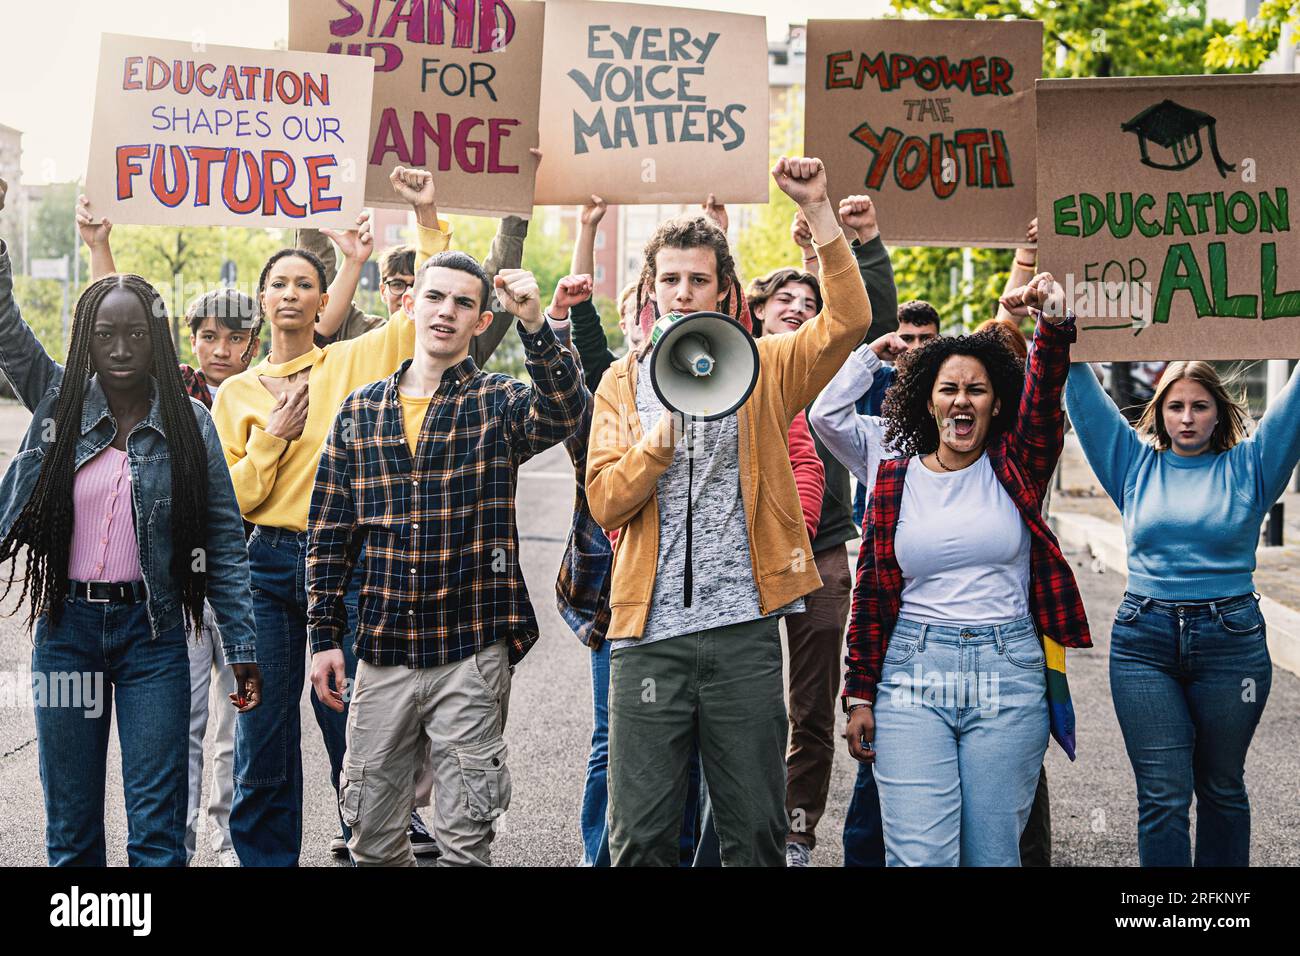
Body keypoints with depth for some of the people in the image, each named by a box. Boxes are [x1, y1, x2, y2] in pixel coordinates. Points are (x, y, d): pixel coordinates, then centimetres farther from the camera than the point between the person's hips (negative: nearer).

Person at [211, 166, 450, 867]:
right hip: (268, 568, 1)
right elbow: (226, 500, 6)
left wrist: (428, 219, -7)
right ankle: (266, 857, 18)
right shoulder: (235, 393, 9)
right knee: (263, 738, 5)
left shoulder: (358, 361, 5)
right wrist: (273, 438, -6)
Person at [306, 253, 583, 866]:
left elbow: (562, 412, -23)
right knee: (371, 835, 11)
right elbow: (329, 534, 10)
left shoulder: (499, 404, 0)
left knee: (464, 839, 2)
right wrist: (324, 635, 5)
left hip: (472, 653, -3)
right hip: (381, 652, 3)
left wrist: (534, 325, -37)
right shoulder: (360, 411, 8)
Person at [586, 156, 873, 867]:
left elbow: (848, 321, -10)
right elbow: (604, 502, 1)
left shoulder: (761, 368, 7)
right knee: (640, 838, 4)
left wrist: (817, 210, -16)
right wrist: (658, 441, -16)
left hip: (743, 629, 0)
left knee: (755, 833, 7)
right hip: (649, 633, 1)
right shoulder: (624, 382, 10)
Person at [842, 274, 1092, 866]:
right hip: (912, 673, 0)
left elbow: (1043, 398, -15)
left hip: (1008, 672, 0)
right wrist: (859, 694, 5)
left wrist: (1054, 324, -34)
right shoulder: (895, 478, 7)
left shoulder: (1015, 468, 5)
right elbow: (870, 591, 8)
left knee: (993, 852, 6)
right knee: (918, 854, -8)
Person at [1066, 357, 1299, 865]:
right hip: (1144, 642, 0)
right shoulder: (1135, 463, 9)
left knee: (1222, 789, 13)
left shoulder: (1249, 465, 6)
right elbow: (1084, 398, 7)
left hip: (1232, 642, 0)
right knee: (1163, 795, -3)